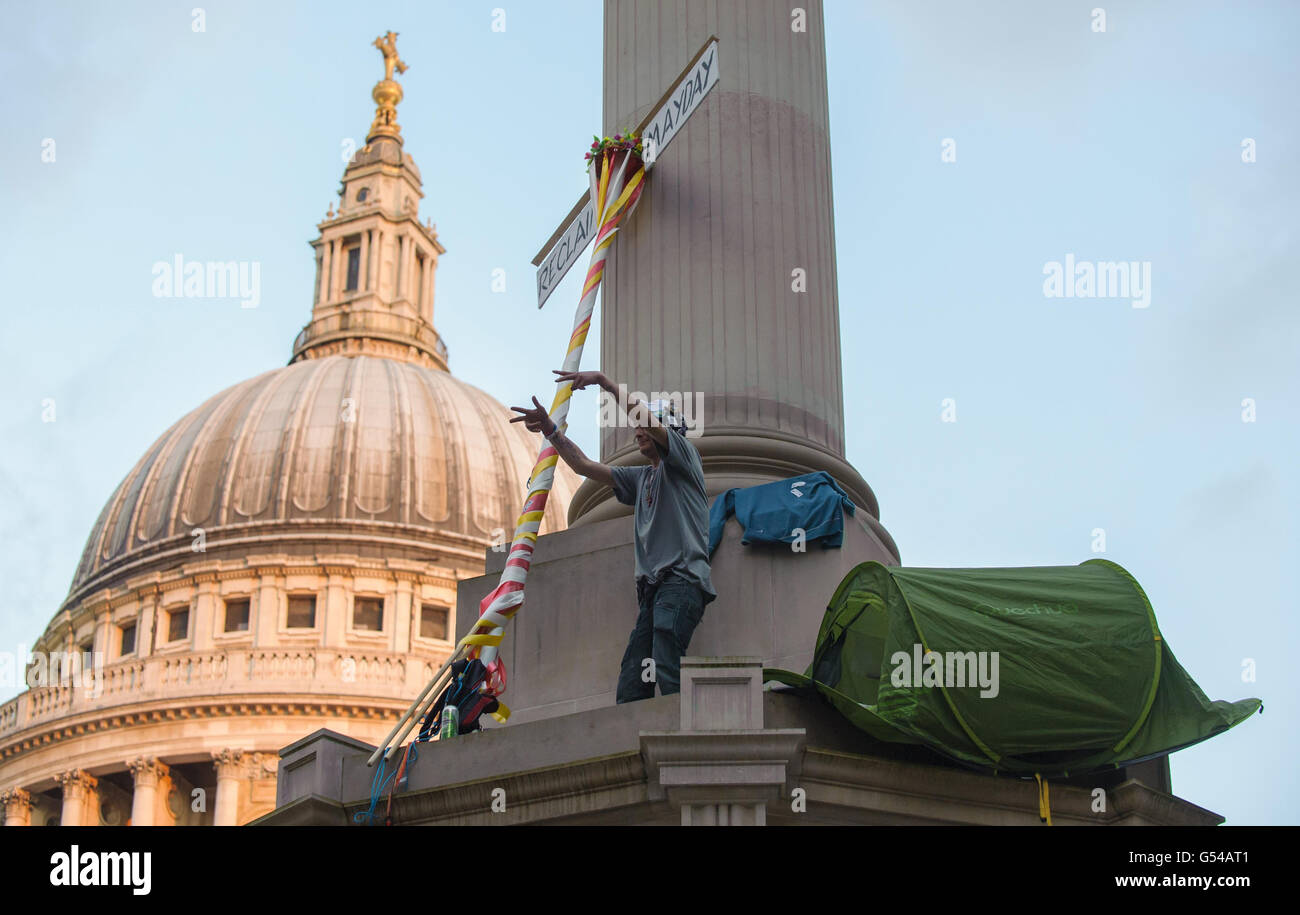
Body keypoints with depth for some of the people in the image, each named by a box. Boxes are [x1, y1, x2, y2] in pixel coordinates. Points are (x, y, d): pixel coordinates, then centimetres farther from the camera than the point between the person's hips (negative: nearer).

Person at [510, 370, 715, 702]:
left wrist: (604, 382, -7)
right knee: (631, 687, -4)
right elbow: (585, 466, 26)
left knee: (667, 673, -26)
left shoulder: (684, 455, 9)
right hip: (652, 587, 8)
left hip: (682, 579, -8)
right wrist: (550, 430, 16)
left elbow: (645, 416, -6)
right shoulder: (641, 478, 29)